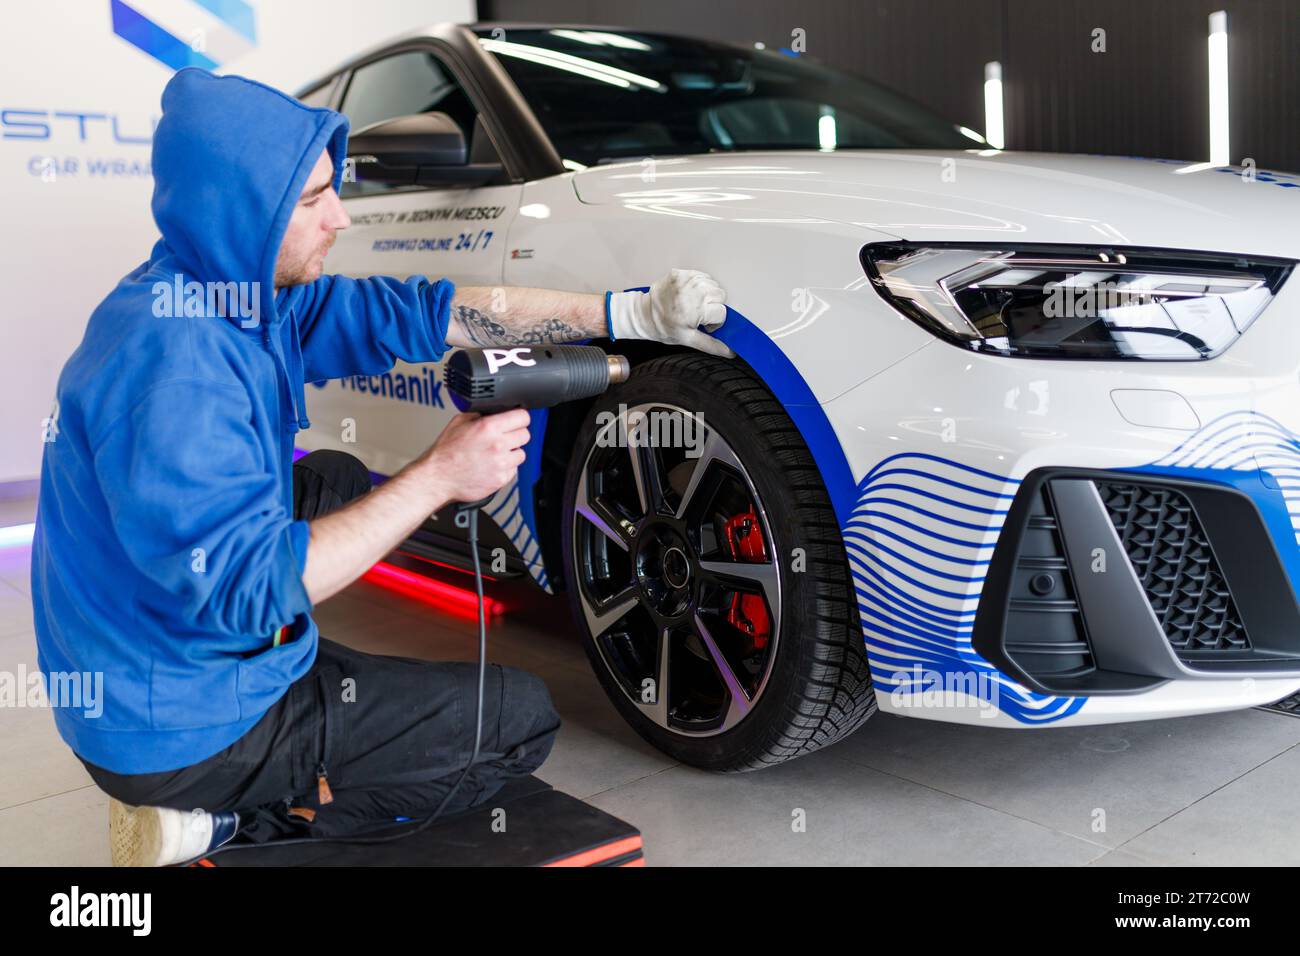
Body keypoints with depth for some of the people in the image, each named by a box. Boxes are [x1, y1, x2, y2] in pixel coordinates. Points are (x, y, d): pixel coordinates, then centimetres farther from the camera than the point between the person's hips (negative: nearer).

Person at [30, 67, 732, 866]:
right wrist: (438, 478, -28)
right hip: (187, 729, -9)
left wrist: (631, 313, -5)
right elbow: (245, 586, -31)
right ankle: (220, 821, -1)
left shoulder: (240, 291, 0)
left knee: (337, 481, 28)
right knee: (523, 718, 2)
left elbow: (417, 313, -1)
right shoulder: (173, 362, -29)